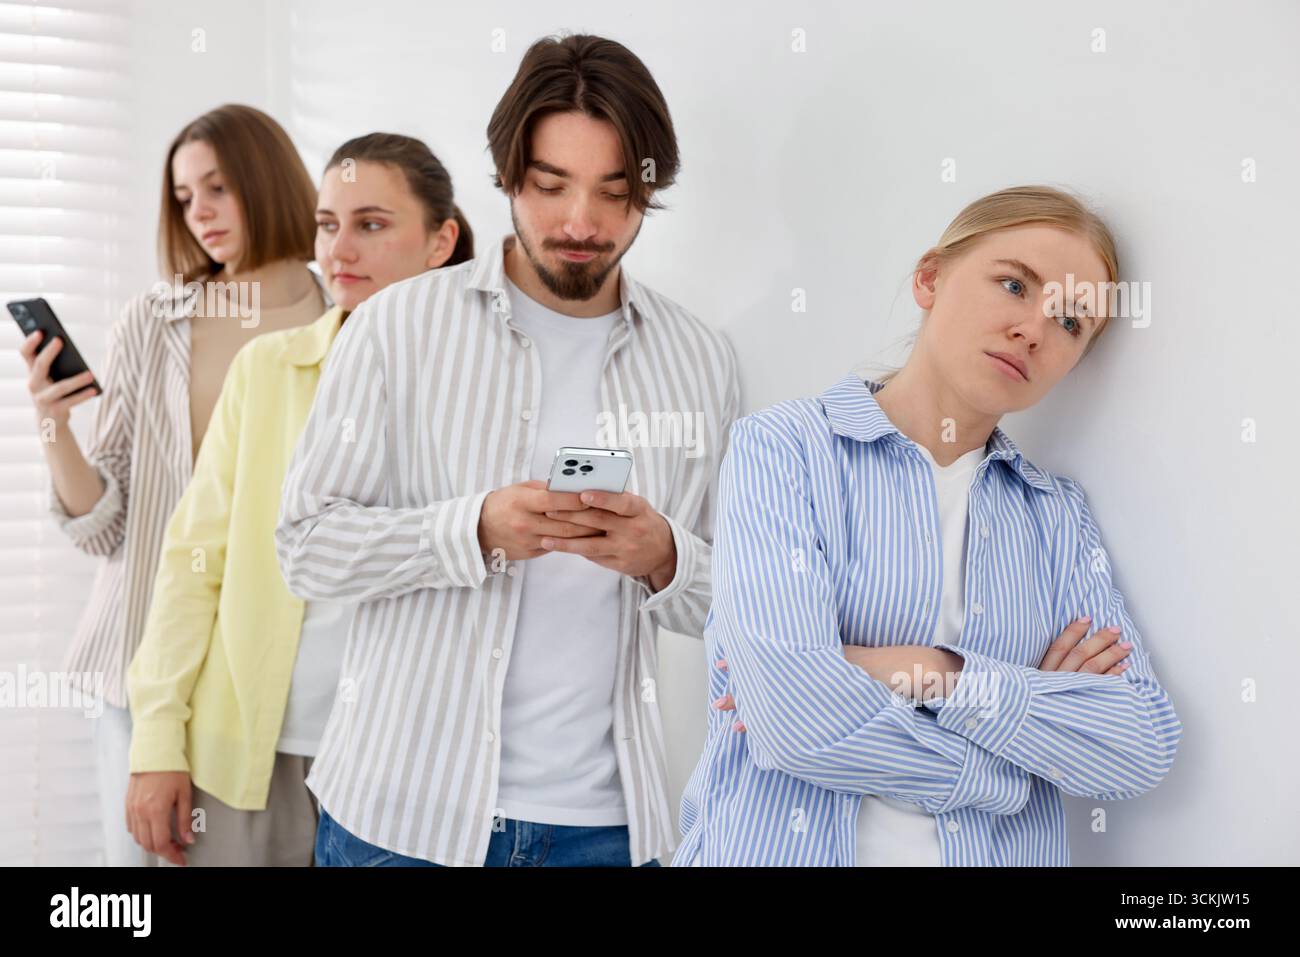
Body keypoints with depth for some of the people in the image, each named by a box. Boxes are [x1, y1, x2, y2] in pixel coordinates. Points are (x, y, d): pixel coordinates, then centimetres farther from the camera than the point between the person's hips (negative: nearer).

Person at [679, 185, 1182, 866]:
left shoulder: (1058, 514, 6)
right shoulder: (781, 448, -7)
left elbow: (1145, 748, -4)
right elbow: (797, 721, -19)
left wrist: (933, 675, -15)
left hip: (1001, 852, 3)